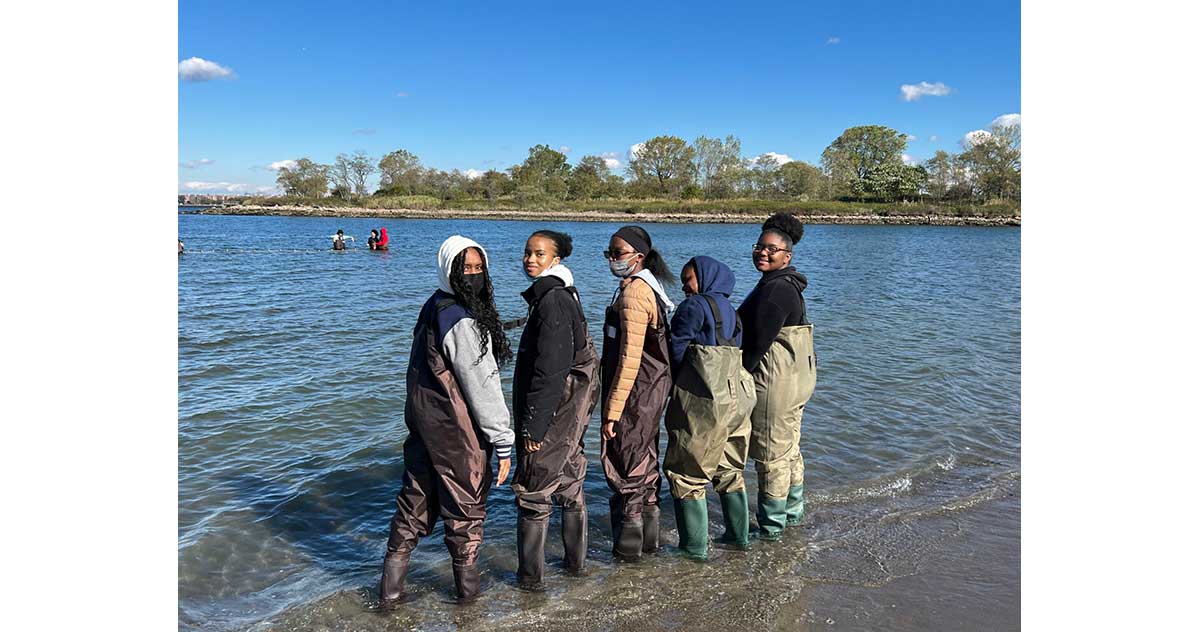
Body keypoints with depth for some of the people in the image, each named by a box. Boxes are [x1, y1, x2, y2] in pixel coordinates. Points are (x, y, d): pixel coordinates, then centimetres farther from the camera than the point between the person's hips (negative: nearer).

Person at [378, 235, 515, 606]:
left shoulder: (433, 308, 9)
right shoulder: (462, 321, -21)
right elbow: (481, 386, -21)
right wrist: (503, 442, -15)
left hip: (423, 420, 9)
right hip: (455, 429, -9)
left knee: (416, 500, 17)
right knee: (466, 505, 9)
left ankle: (390, 589, 24)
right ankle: (467, 585, 26)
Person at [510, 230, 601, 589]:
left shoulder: (551, 300, -19)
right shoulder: (561, 296, 13)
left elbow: (549, 370, -24)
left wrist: (533, 424, -21)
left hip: (553, 412, -10)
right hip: (570, 412, 10)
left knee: (532, 491, 1)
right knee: (569, 486, 18)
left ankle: (530, 575, 11)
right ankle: (576, 559, 31)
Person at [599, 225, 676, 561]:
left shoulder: (632, 294, -19)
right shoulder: (648, 288, 11)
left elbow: (629, 359, -24)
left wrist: (612, 411, -22)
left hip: (635, 394, -10)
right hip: (652, 393, 10)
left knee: (623, 465, 2)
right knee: (644, 461, 19)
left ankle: (627, 545, 14)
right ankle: (648, 537, 33)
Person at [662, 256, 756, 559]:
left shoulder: (693, 306, -10)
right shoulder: (729, 309, 14)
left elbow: (677, 352, -8)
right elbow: (738, 351, 13)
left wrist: (675, 387, 8)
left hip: (702, 401, -8)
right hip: (737, 397, 8)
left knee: (686, 474, 2)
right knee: (730, 471, 20)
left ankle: (695, 546, 6)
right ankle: (739, 536, 28)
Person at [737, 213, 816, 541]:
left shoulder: (775, 289, -20)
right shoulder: (788, 285, 14)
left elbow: (758, 341, -22)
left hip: (775, 380, -11)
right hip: (797, 377, 11)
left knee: (770, 455, 1)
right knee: (789, 449, 21)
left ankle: (771, 527, 13)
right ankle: (792, 512, 35)